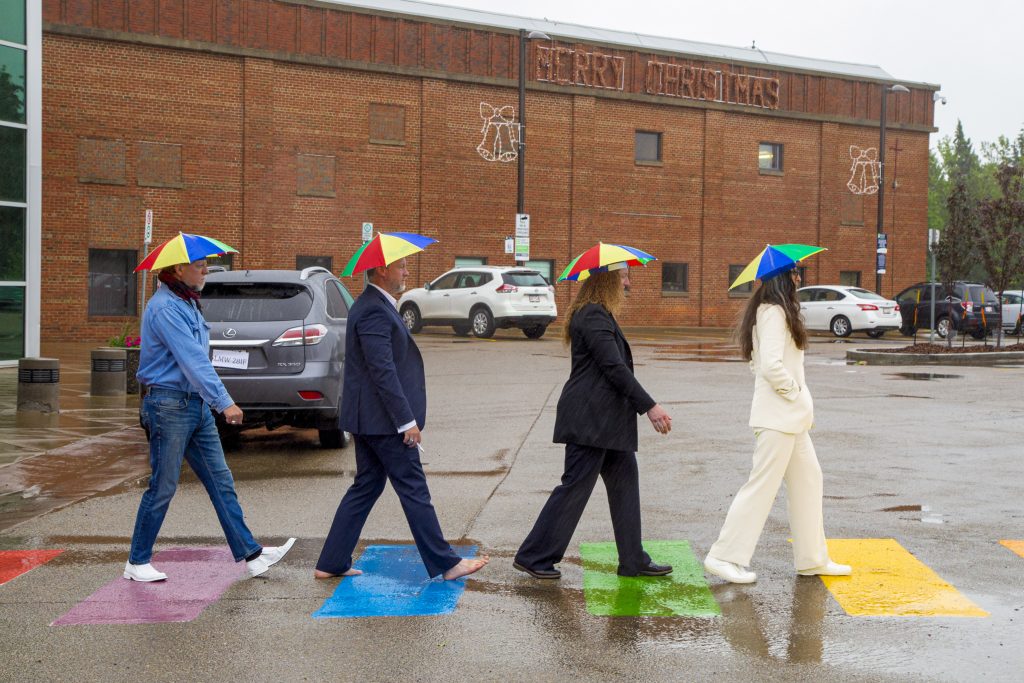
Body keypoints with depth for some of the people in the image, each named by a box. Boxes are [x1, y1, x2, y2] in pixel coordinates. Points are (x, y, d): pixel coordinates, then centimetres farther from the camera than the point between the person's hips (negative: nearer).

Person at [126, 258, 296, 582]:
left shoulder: (188, 303, 15)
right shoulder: (165, 307, -16)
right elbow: (192, 360, -25)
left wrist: (213, 400, 19)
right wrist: (224, 402, -29)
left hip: (196, 403, 9)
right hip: (170, 405, -9)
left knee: (221, 482, 7)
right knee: (163, 487, 0)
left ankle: (250, 554, 9)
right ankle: (137, 563, 13)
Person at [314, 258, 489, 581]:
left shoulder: (375, 305, 15)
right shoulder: (374, 310, -19)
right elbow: (382, 371, -23)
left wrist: (405, 416, 21)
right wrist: (406, 420, -21)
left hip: (367, 418, 11)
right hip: (382, 420, -11)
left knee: (366, 487, 14)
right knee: (414, 489, -2)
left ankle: (331, 563, 17)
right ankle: (445, 563, 6)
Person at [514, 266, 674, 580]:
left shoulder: (599, 315, 17)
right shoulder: (593, 316, -16)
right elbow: (614, 367, -21)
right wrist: (649, 406, -21)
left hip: (606, 420, 11)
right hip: (589, 419, -11)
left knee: (625, 482, 11)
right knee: (575, 487, -5)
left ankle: (634, 560, 17)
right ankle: (533, 557, 4)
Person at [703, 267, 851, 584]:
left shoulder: (772, 310, 15)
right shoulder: (774, 312, -15)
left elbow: (760, 363, 20)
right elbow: (771, 365, -25)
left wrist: (800, 402, 15)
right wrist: (796, 393, -11)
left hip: (790, 415, 10)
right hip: (778, 415, -10)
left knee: (808, 479, 14)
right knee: (763, 485, -6)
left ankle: (813, 559, 21)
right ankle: (725, 556, 0)